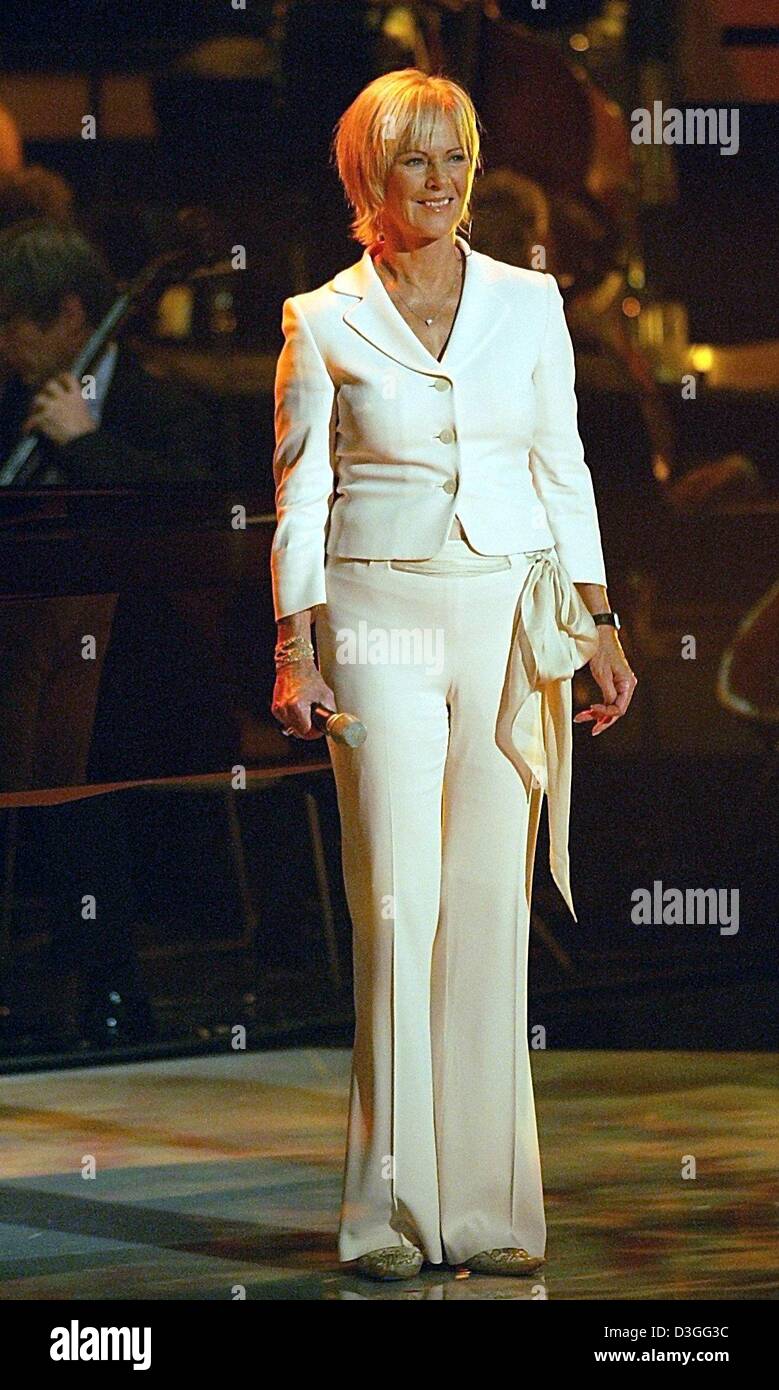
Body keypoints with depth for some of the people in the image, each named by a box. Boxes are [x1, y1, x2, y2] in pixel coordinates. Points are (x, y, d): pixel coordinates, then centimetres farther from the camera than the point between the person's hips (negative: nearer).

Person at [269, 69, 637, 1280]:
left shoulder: (529, 305, 8)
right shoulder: (324, 324, 1)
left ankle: (485, 1205, 6)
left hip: (510, 624, 2)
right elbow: (301, 498, 2)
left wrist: (597, 623, 5)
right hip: (382, 623, -2)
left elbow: (563, 472, 11)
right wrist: (295, 652, -7)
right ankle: (394, 1210, -3)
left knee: (489, 905, 1)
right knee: (400, 904, -8)